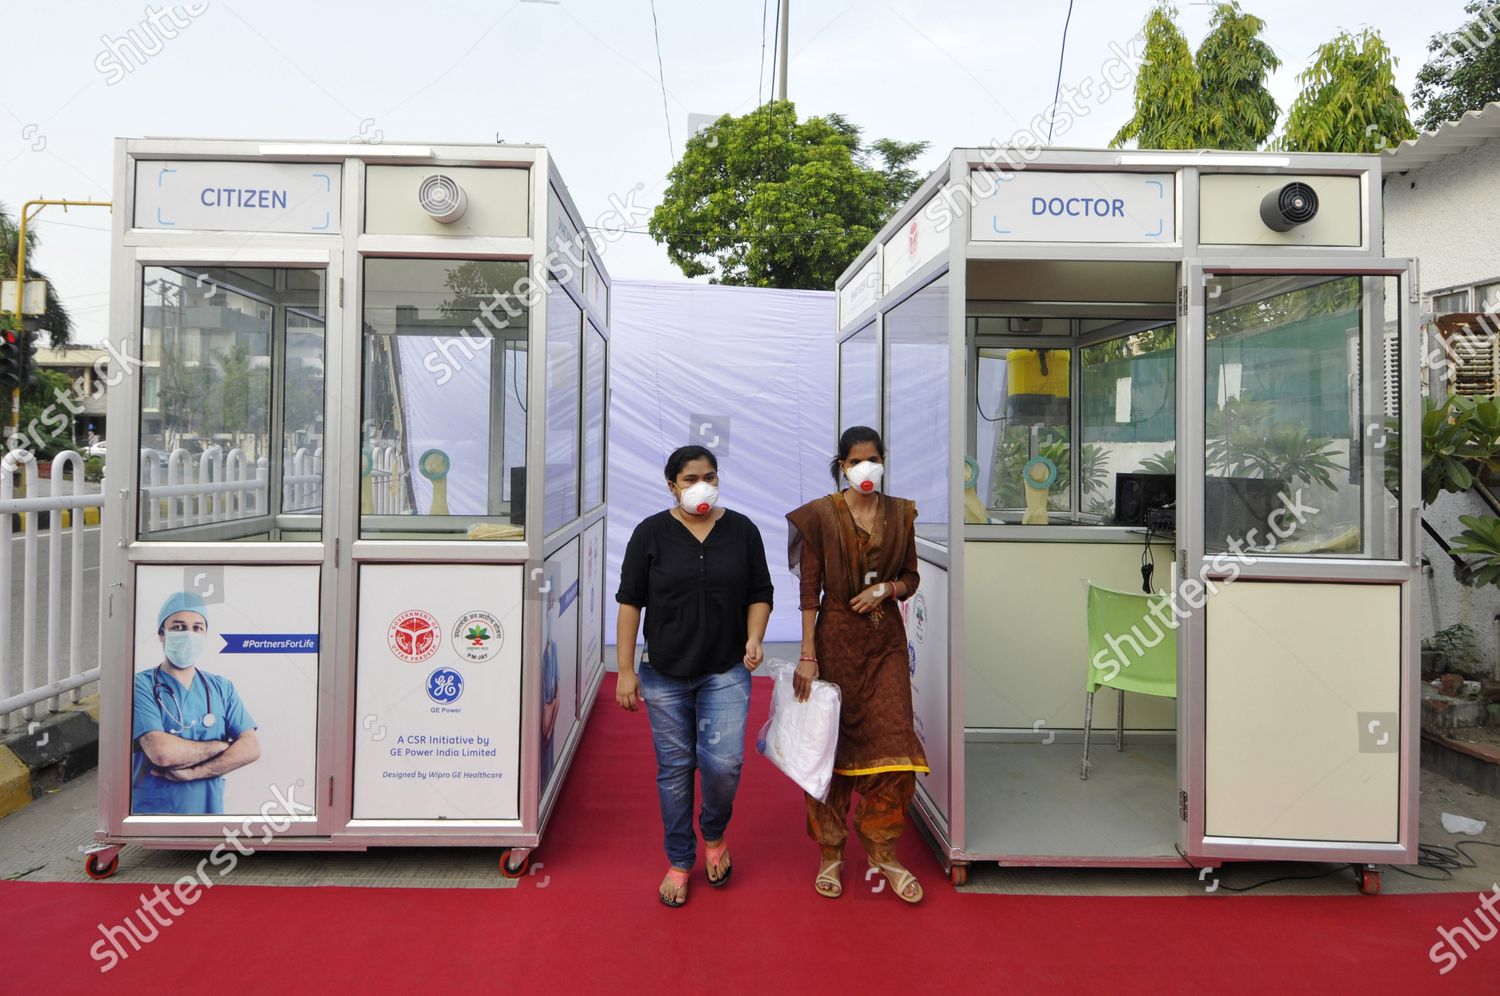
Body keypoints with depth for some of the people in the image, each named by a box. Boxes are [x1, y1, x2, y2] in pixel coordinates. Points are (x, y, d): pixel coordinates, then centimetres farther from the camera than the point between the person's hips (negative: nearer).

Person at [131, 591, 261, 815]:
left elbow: (250, 748, -6)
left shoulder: (222, 687, 3)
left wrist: (193, 772, -16)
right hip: (153, 808, -3)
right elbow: (162, 752, -21)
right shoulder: (141, 686, -9)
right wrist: (220, 746, -9)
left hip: (210, 808, 3)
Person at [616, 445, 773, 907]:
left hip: (726, 672, 0)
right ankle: (679, 862, 26)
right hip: (665, 675, 0)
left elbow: (760, 594, 8)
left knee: (723, 762, -10)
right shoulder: (650, 533, -2)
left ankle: (714, 834, 22)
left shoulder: (742, 530, 2)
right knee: (675, 769, 7)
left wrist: (754, 639, -10)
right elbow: (630, 603, -1)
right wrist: (626, 670, -5)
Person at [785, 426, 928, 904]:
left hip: (886, 640, 3)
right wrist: (807, 655, -13)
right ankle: (831, 853, 21)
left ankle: (882, 851, 17)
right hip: (837, 639, -3)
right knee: (834, 744, 6)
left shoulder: (900, 513, 6)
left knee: (893, 744, -1)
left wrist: (887, 588, -10)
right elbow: (809, 589, -8)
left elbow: (911, 577, 13)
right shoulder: (821, 515, -5)